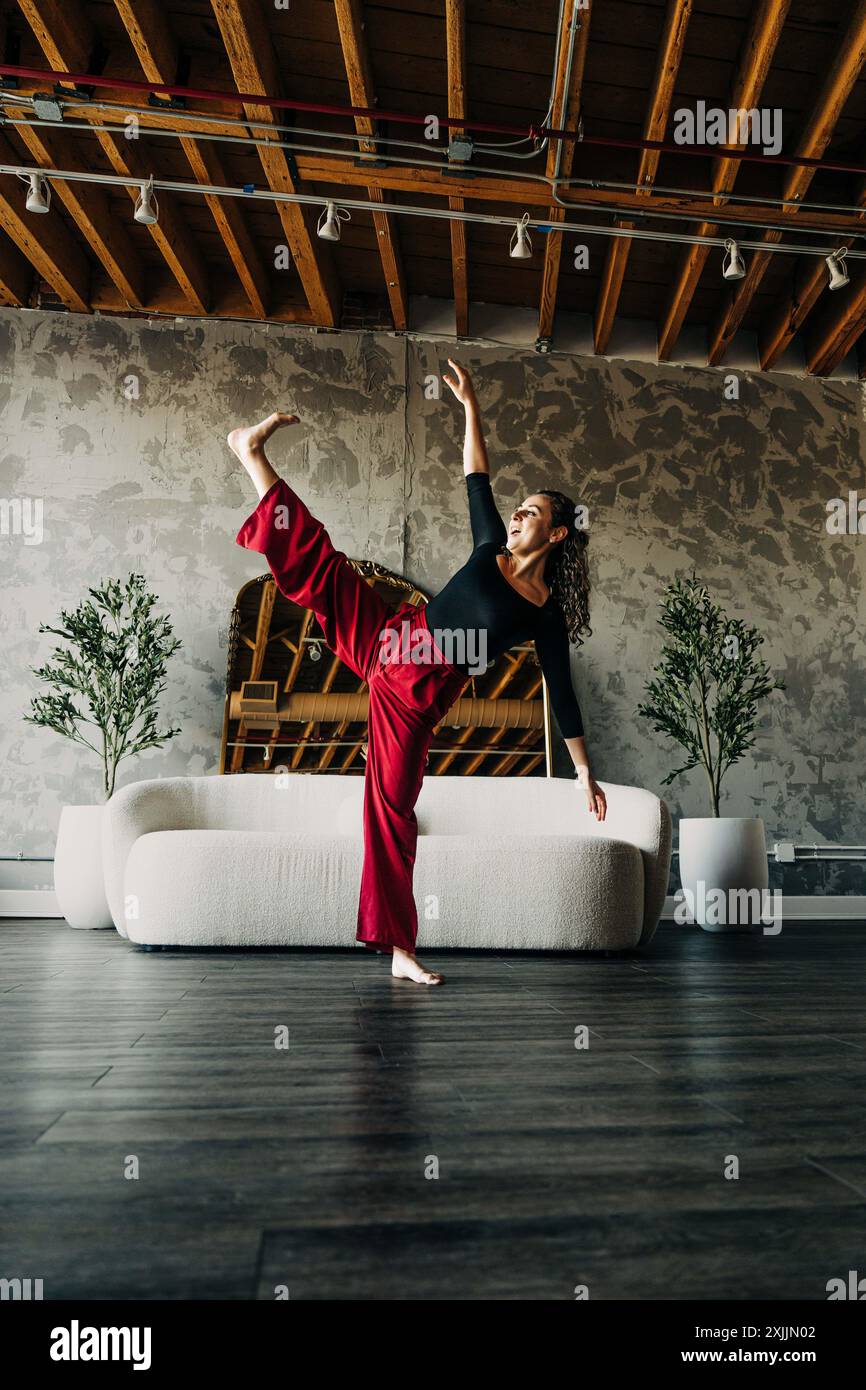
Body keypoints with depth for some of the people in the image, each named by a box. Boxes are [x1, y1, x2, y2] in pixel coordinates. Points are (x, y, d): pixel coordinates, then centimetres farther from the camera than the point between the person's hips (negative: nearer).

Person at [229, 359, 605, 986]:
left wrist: (585, 772, 1)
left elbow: (563, 694, 1)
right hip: (386, 641, 2)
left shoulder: (547, 615, -2)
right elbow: (477, 478, 7)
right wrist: (471, 406, 1)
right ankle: (253, 453, 2)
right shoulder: (491, 549, 6)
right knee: (323, 565, -12)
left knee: (394, 806, -3)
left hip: (416, 697, -2)